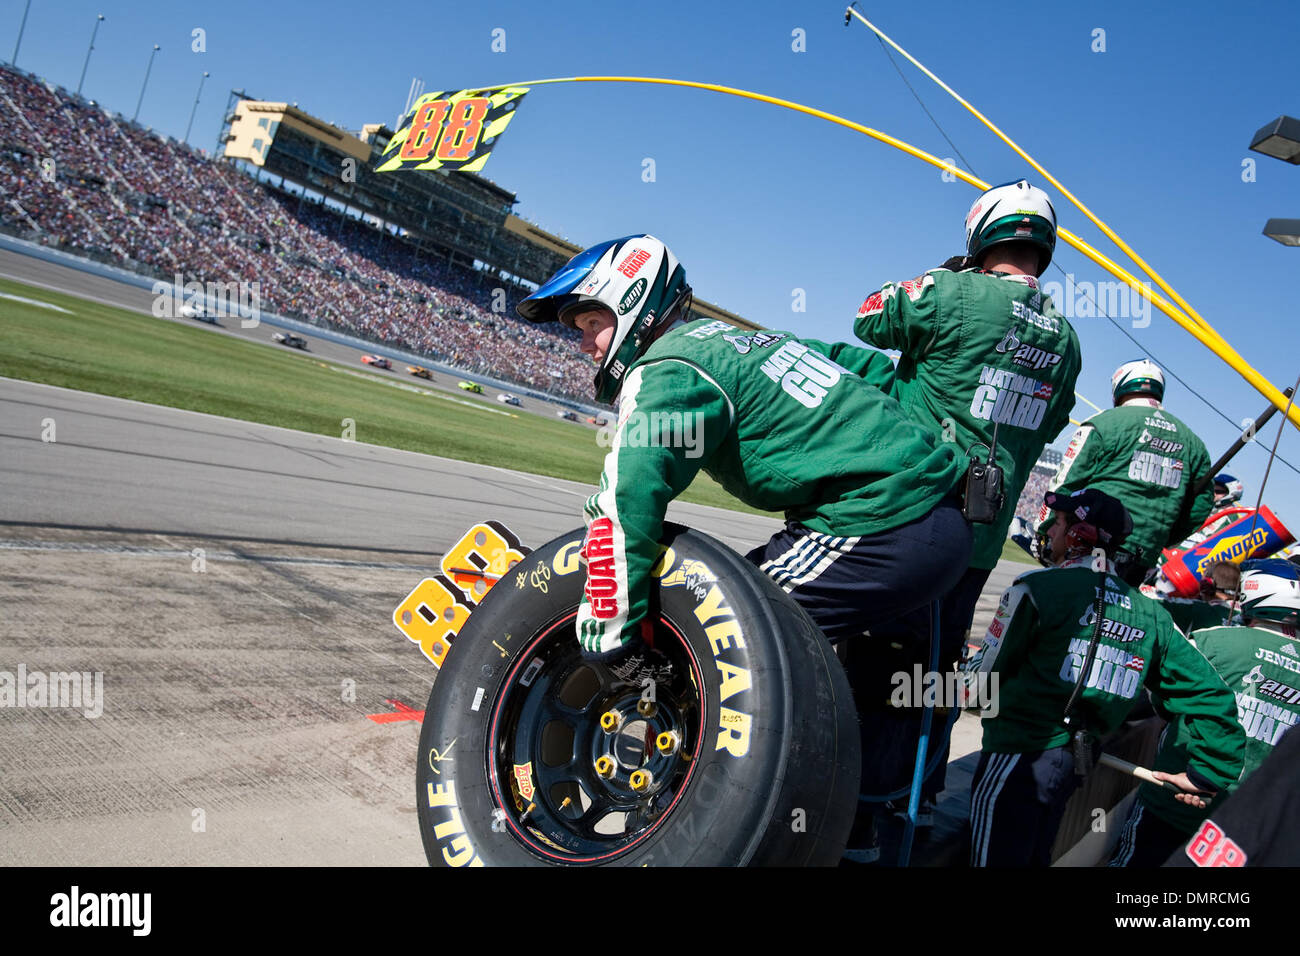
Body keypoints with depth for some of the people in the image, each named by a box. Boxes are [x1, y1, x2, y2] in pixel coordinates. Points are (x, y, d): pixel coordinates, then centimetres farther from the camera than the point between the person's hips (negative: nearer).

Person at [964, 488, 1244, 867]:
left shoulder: (1036, 588, -14)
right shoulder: (1149, 614, 4)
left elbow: (986, 671, -9)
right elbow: (1210, 693, 3)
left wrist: (965, 666, 13)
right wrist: (1209, 773, 9)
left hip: (1016, 754, -6)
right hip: (1073, 765, 7)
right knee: (1035, 856, 23)